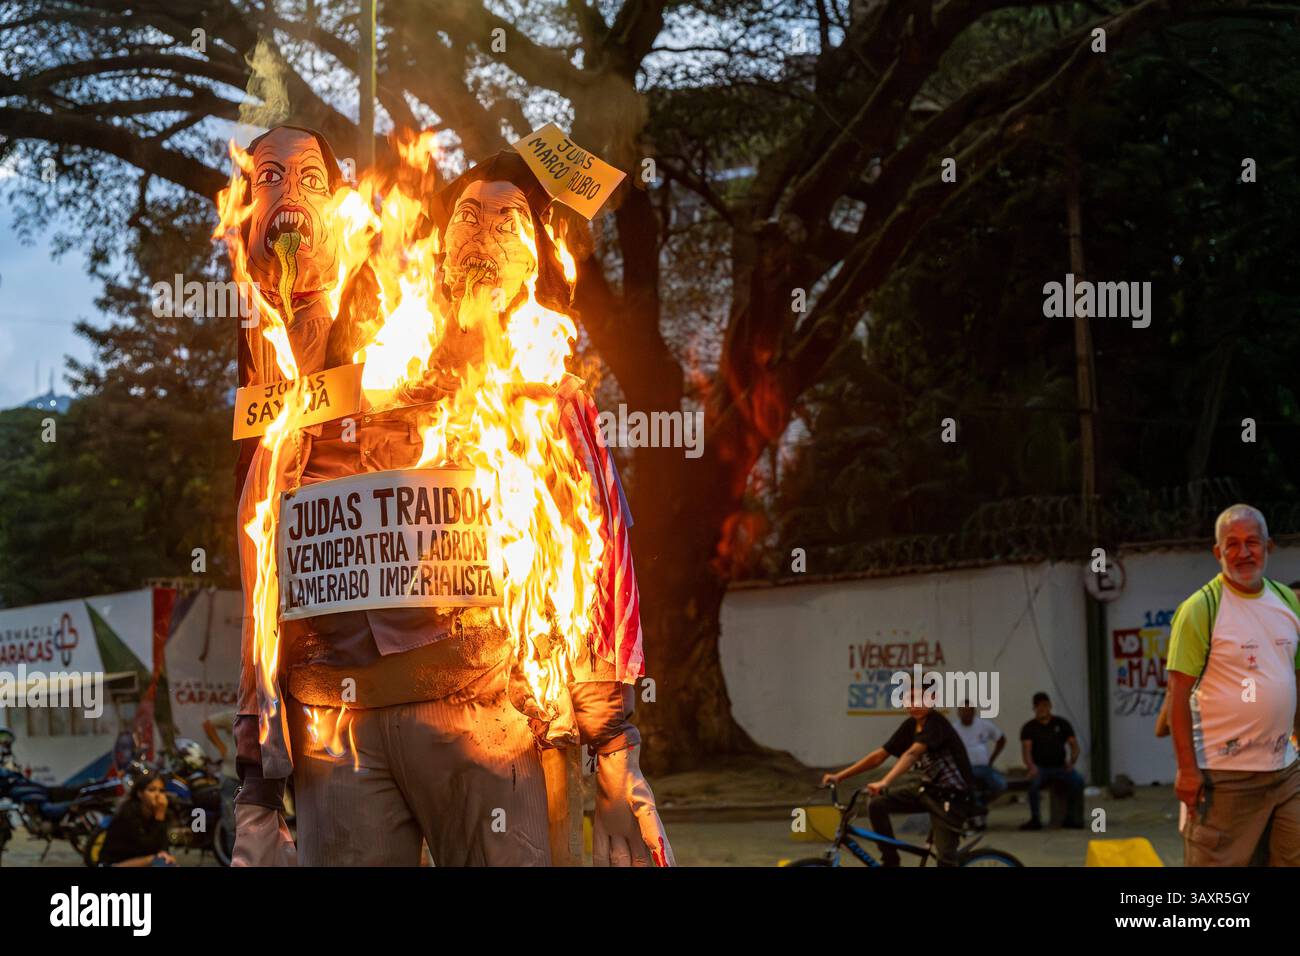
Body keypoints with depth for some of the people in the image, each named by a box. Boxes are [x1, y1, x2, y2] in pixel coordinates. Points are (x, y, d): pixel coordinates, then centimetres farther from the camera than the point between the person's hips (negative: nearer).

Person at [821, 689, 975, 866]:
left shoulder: (936, 723, -23)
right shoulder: (910, 726, -1)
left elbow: (912, 754, -38)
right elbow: (879, 756, 2)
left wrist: (884, 783, -52)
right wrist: (839, 776, -4)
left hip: (951, 796, -7)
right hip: (927, 786, 7)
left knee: (945, 858, -9)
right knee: (877, 805, -8)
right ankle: (890, 862, 5)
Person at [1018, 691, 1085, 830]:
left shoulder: (1061, 724, 10)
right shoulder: (1029, 728, 5)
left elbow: (1074, 745, 6)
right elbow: (1026, 749, -8)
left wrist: (1072, 761, -14)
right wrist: (1031, 766, -29)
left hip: (1060, 766, 2)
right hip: (1040, 767, -2)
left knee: (1077, 780, -28)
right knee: (1034, 781, -36)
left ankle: (1072, 818, -17)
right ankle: (1035, 819, -27)